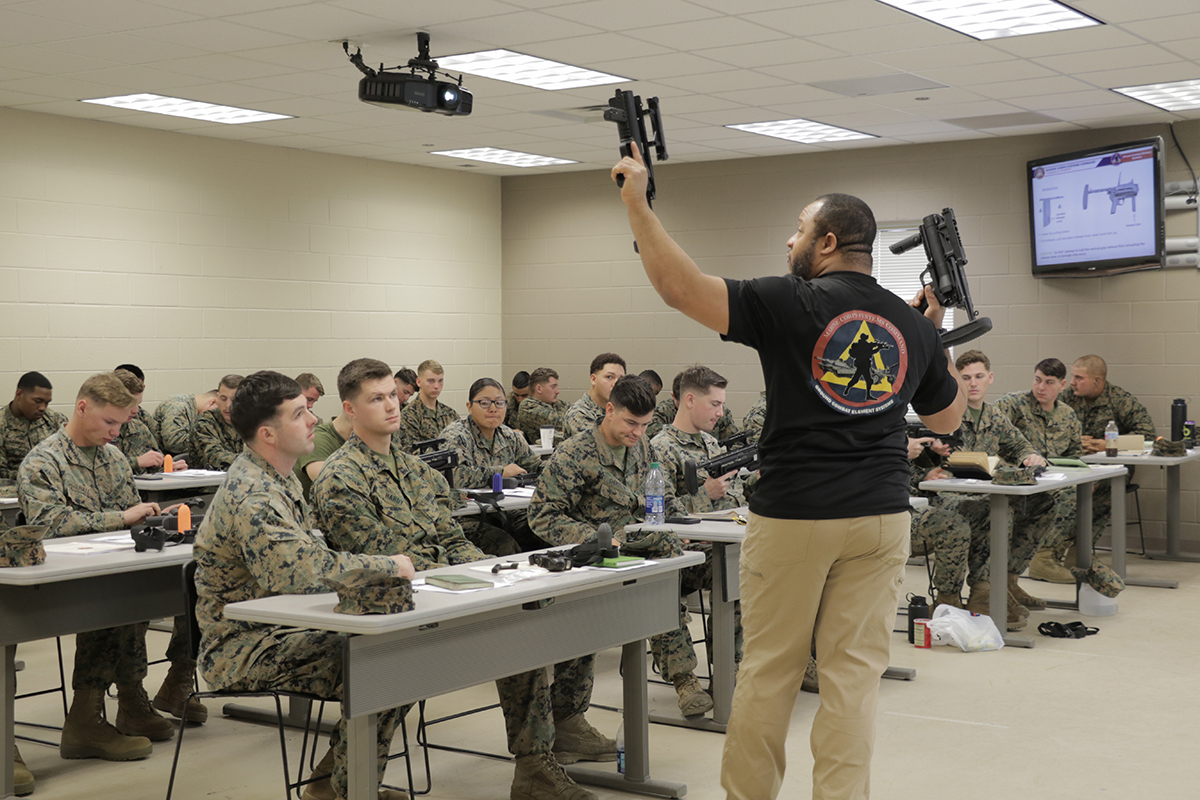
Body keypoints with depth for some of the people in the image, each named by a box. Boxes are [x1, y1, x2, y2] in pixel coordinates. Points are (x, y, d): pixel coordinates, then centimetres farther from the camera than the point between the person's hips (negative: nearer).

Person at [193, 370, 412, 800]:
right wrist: (388, 567, -20)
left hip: (281, 628, 10)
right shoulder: (252, 497, -23)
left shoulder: (280, 479, 12)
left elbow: (308, 555, 20)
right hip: (243, 649, -10)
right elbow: (306, 571, -33)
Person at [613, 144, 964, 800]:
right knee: (853, 672, 7)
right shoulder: (914, 326, 7)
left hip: (792, 516, -4)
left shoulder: (791, 304, -9)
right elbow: (946, 418, 21)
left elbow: (680, 287, -18)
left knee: (767, 670, 9)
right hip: (881, 517, 4)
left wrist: (636, 202, -10)